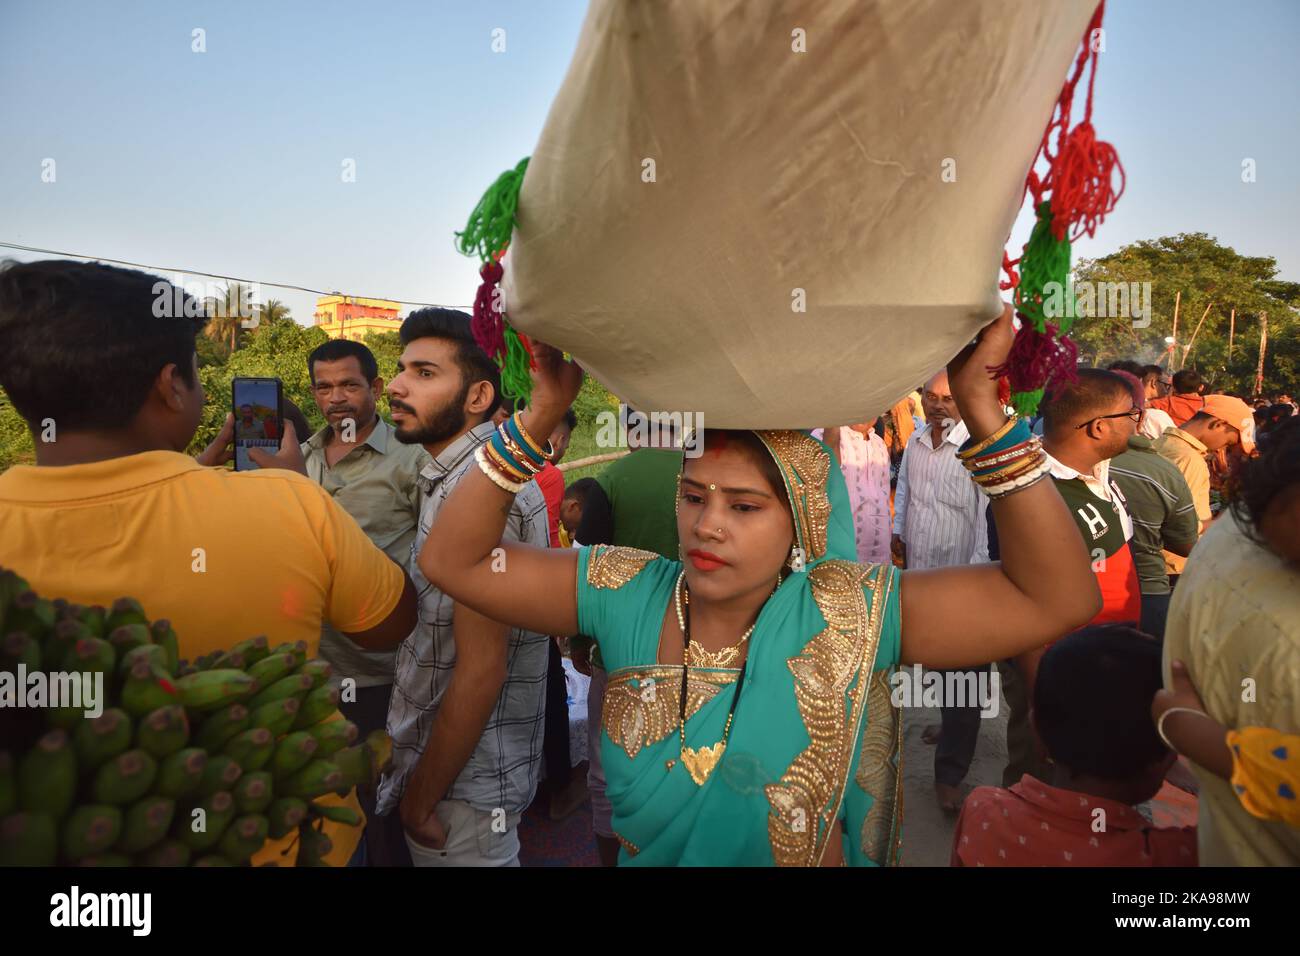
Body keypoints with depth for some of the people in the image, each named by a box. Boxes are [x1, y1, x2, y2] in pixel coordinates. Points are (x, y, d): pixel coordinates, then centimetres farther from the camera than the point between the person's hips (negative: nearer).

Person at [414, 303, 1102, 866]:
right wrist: (541, 415, -29)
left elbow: (1059, 600, -27)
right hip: (641, 853, 2)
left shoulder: (850, 615, -22)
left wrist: (980, 410, -36)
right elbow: (452, 560, -17)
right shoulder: (625, 595, -17)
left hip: (815, 854, -1)